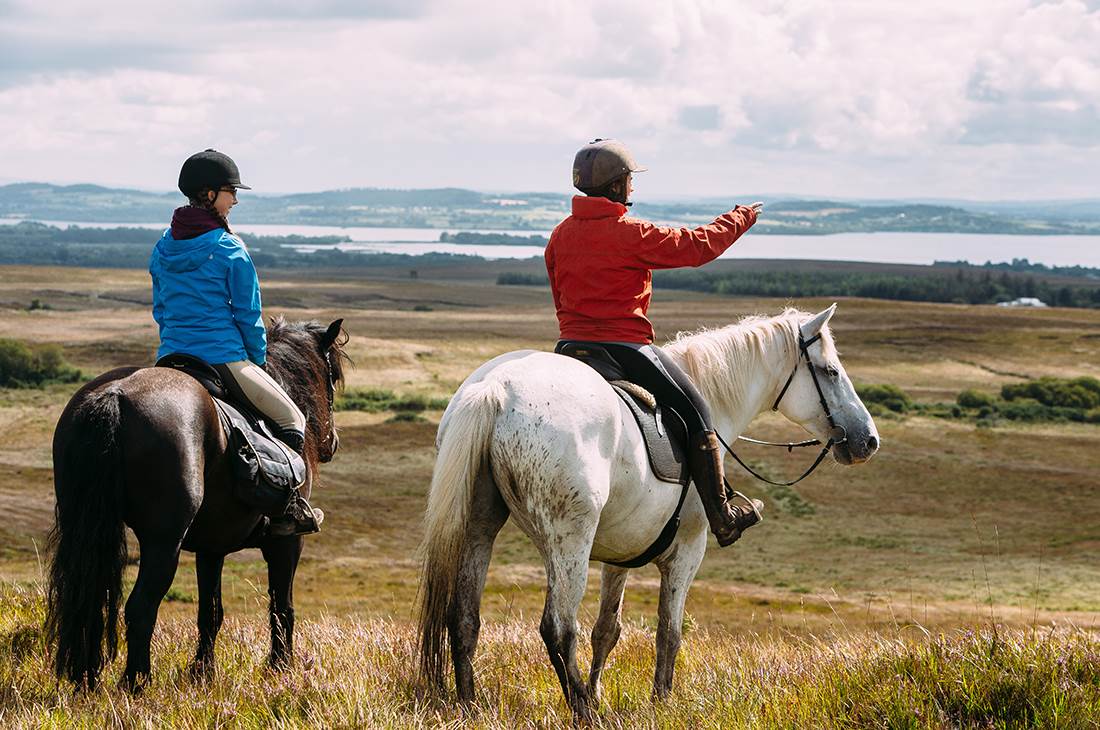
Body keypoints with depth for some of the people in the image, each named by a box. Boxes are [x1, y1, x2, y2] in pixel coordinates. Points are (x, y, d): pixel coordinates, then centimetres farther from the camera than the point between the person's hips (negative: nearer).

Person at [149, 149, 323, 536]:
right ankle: (289, 508, 4)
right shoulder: (230, 250, -11)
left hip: (171, 357, 6)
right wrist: (258, 360, 7)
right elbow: (248, 315, -7)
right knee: (292, 419, 10)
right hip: (224, 357, -6)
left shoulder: (162, 249, 8)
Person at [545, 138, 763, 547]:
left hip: (569, 345, 6)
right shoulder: (633, 234, -14)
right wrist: (741, 218, 10)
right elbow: (698, 246, -6)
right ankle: (722, 519, 11)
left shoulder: (560, 236, 6)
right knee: (696, 415, 9)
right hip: (628, 348, -6)